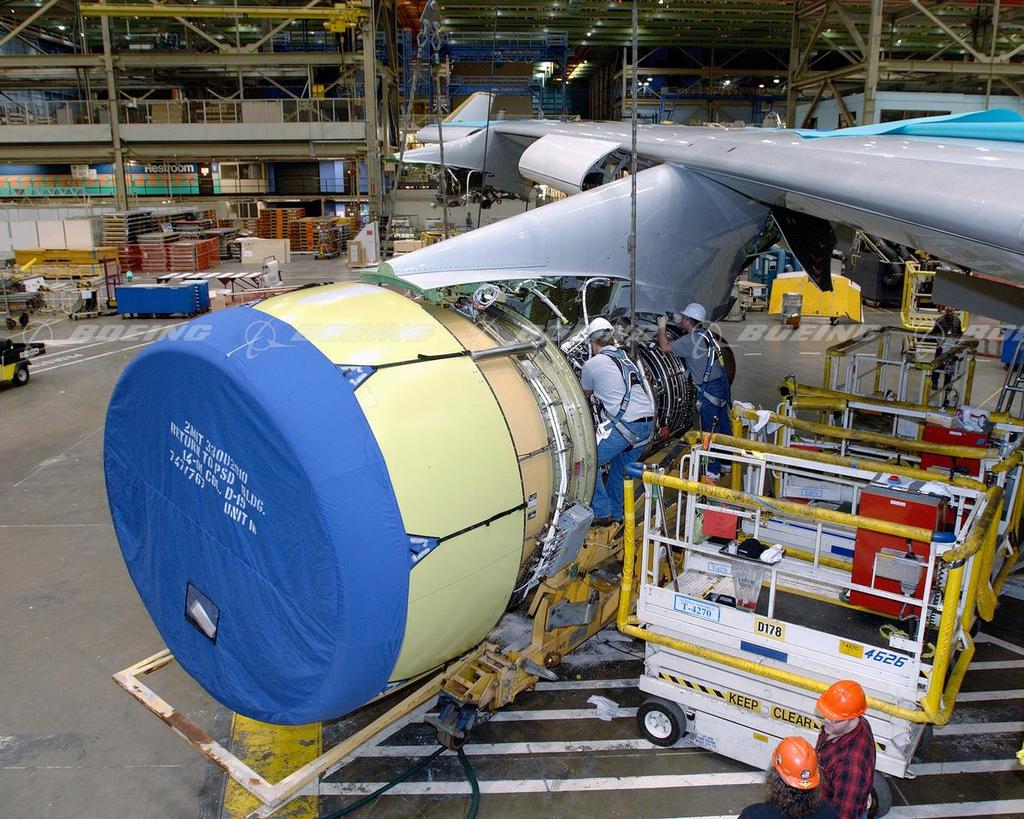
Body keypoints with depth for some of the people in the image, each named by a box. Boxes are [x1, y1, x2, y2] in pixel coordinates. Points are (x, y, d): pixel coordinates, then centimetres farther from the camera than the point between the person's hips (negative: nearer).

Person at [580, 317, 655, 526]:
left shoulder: (593, 363, 2)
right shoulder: (626, 361, 22)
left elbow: (585, 393, 21)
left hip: (624, 424, -8)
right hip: (647, 424, 8)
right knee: (620, 468, 23)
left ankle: (602, 513, 4)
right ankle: (616, 513, 32)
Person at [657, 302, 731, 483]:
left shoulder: (690, 340, -18)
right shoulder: (707, 334, 8)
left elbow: (665, 348, -12)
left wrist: (662, 327, 1)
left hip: (709, 390, -9)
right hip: (721, 385, 9)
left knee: (710, 431, -2)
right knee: (723, 427, 18)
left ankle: (713, 473, 3)